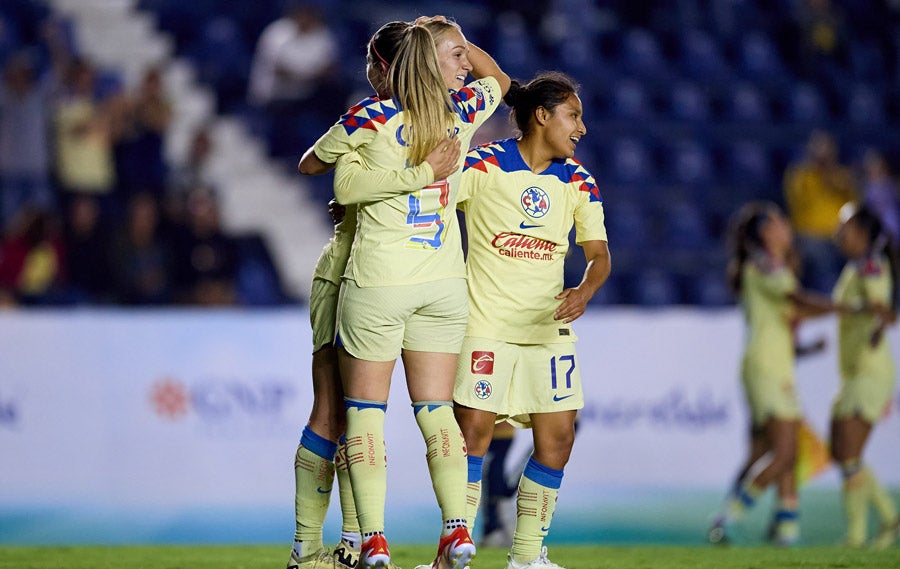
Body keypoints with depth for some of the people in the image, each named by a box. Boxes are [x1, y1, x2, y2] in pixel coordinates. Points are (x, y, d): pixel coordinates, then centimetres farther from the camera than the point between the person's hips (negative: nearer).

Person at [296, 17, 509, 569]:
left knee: (365, 407, 4)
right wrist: (458, 41, 16)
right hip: (443, 280, 3)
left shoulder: (372, 119, -10)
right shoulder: (464, 111, -2)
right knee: (436, 406, 9)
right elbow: (500, 79, 23)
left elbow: (309, 165, 8)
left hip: (378, 280, -3)